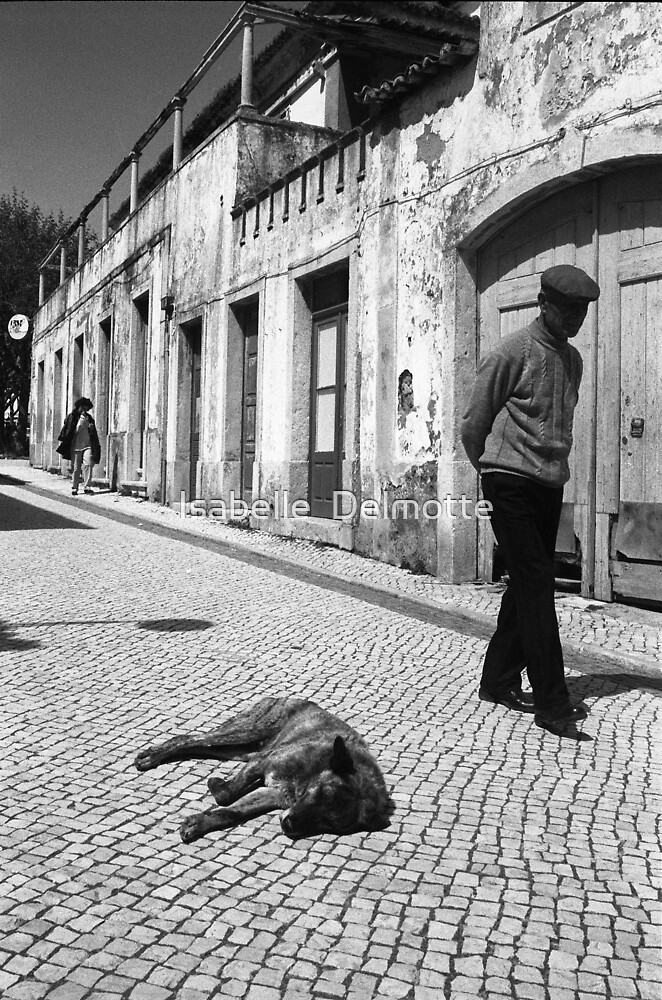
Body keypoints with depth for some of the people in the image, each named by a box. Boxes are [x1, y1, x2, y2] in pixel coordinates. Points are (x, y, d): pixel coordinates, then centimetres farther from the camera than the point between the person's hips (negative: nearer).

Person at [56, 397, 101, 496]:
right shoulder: (71, 417, 4)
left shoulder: (89, 418, 15)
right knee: (76, 468, 2)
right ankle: (74, 488, 11)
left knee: (88, 464, -15)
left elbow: (94, 433, 20)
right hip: (75, 446, -2)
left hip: (87, 446, 2)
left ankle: (87, 486, -16)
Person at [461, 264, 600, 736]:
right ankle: (551, 701, -10)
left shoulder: (573, 359, 14)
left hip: (551, 485, 7)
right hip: (511, 483, -7)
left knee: (530, 585, 9)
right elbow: (474, 422, -2)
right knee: (535, 584, -11)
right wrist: (494, 470, 10)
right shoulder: (511, 353, -7)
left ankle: (499, 681, 21)